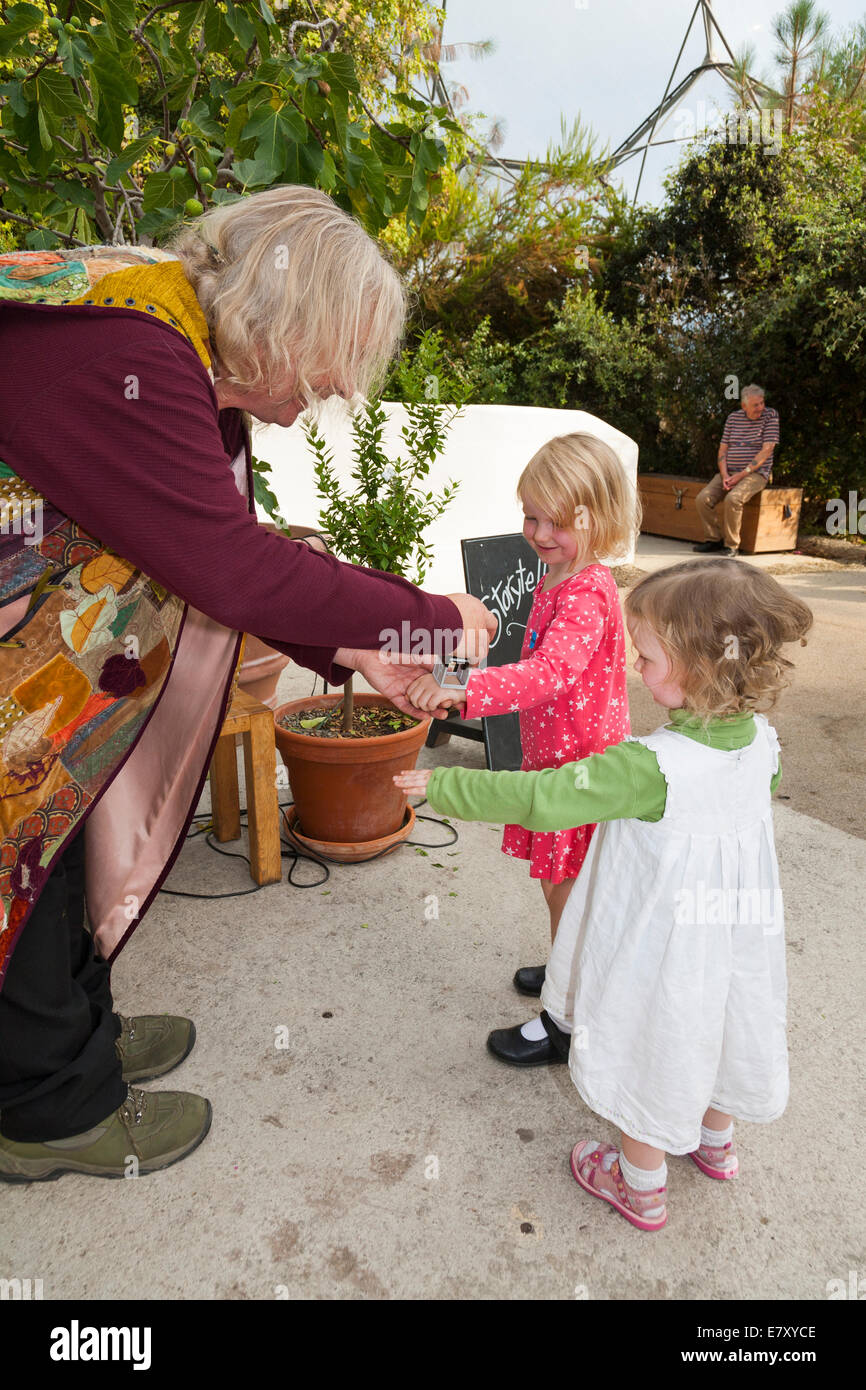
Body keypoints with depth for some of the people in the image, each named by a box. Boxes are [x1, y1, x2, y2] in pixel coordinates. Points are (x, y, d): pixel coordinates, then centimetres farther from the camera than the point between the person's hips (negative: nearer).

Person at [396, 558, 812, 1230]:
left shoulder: (652, 767, -33)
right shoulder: (762, 741, -11)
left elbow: (539, 798, -31)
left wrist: (442, 787, -21)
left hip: (663, 945, -7)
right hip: (737, 940, 7)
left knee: (649, 1052, 15)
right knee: (718, 1031, 28)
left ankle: (642, 1187, 39)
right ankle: (716, 1142, 55)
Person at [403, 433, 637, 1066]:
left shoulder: (587, 593, -24)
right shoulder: (559, 581, 8)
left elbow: (550, 671, -40)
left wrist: (465, 691, -50)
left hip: (581, 763, -9)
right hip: (555, 755, 9)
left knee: (566, 891, 3)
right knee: (562, 885, 23)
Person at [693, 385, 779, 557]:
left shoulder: (770, 415, -2)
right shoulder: (733, 417, 11)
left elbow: (766, 451, -10)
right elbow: (723, 449, 10)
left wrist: (742, 474, -16)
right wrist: (724, 475, -9)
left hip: (755, 473, -5)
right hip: (729, 472, 5)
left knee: (732, 499, -33)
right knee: (702, 499, -18)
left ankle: (732, 545, -20)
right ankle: (714, 539, -3)